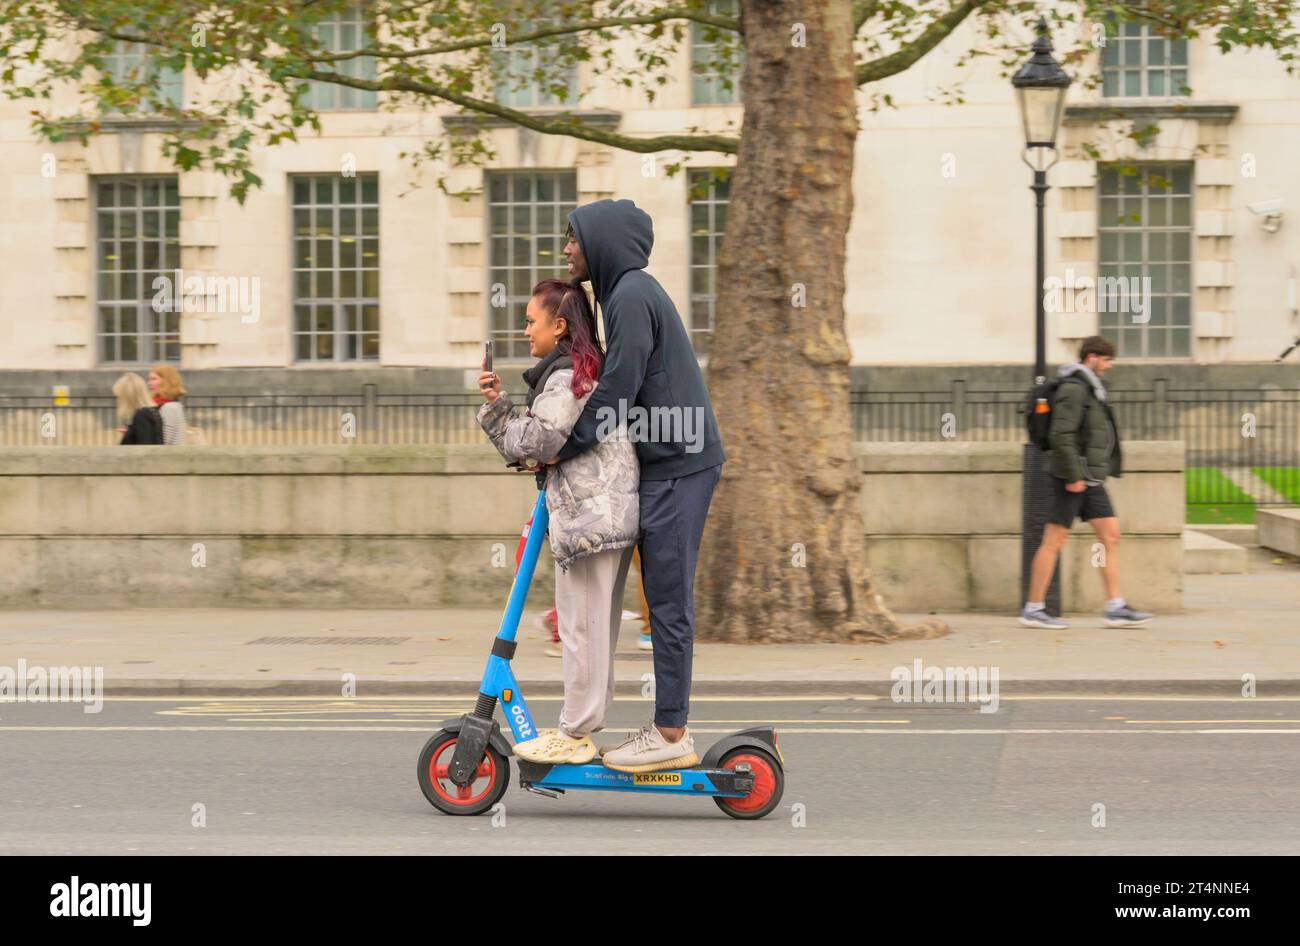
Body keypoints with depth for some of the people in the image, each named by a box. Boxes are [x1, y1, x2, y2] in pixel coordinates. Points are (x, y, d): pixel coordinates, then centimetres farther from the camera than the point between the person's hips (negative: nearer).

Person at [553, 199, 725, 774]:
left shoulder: (632, 296, -13)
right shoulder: (629, 292, 17)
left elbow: (616, 392, -17)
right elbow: (618, 388, 20)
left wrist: (558, 449, -9)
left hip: (676, 467, -10)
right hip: (666, 465, 10)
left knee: (668, 603, -6)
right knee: (664, 602, 11)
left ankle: (671, 736, -2)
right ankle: (669, 729, 15)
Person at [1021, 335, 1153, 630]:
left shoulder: (1090, 389, 17)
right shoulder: (1073, 389, -14)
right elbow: (1061, 435, -22)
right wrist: (1074, 476, -23)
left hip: (1091, 479, 10)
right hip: (1074, 478, -10)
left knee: (1111, 535, 4)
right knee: (1055, 540, -5)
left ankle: (1116, 608, 3)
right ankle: (1033, 610, 0)